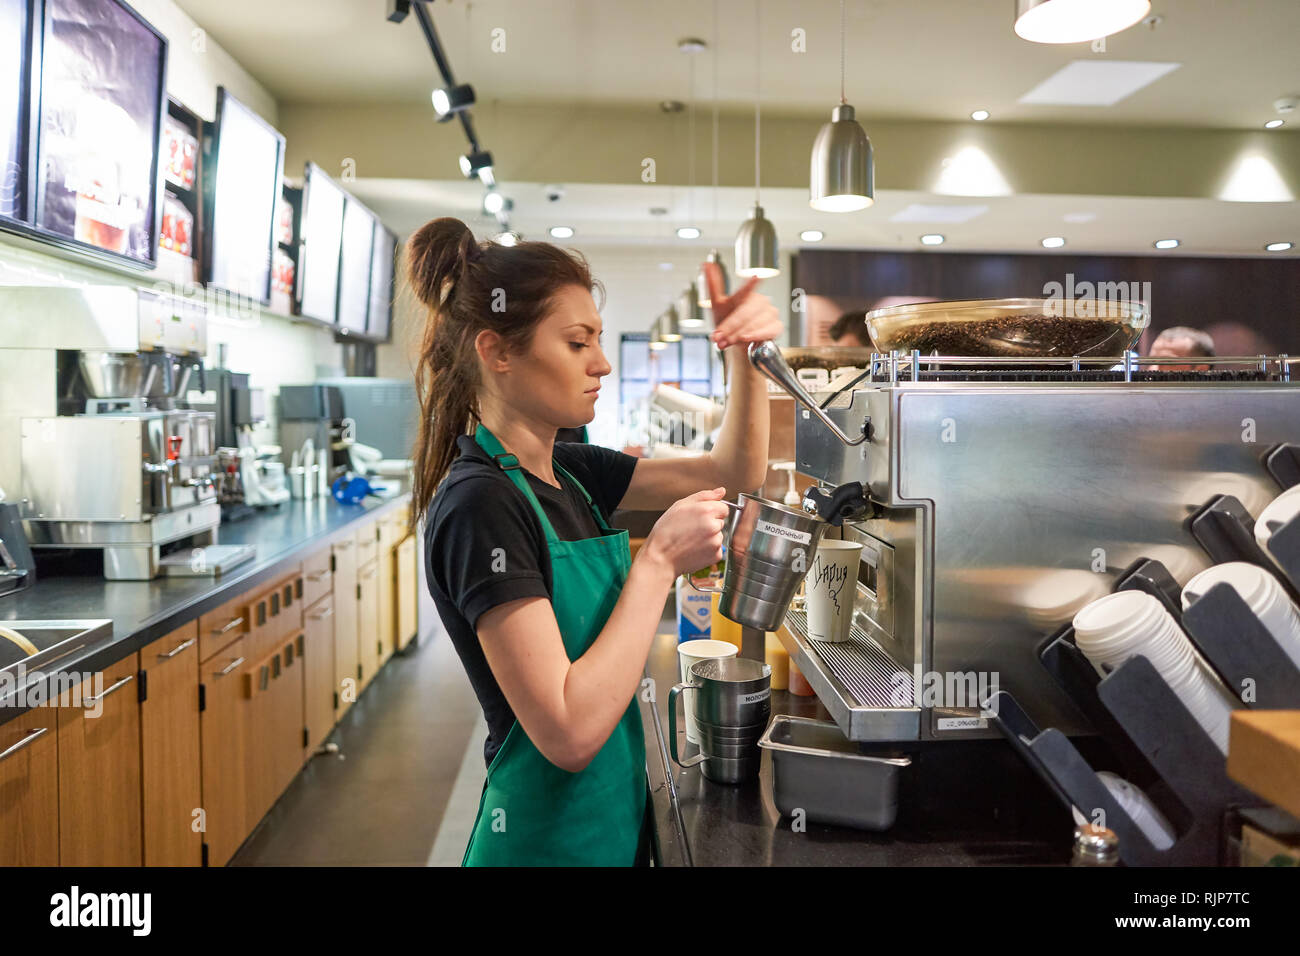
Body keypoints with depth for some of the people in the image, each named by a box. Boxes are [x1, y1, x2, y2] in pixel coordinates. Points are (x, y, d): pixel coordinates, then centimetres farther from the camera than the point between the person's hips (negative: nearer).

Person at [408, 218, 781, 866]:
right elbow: (570, 733, -28)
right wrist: (658, 561, -23)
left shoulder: (570, 473, 2)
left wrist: (744, 356, -7)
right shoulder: (481, 503, -23)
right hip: (552, 837, -8)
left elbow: (733, 474, 9)